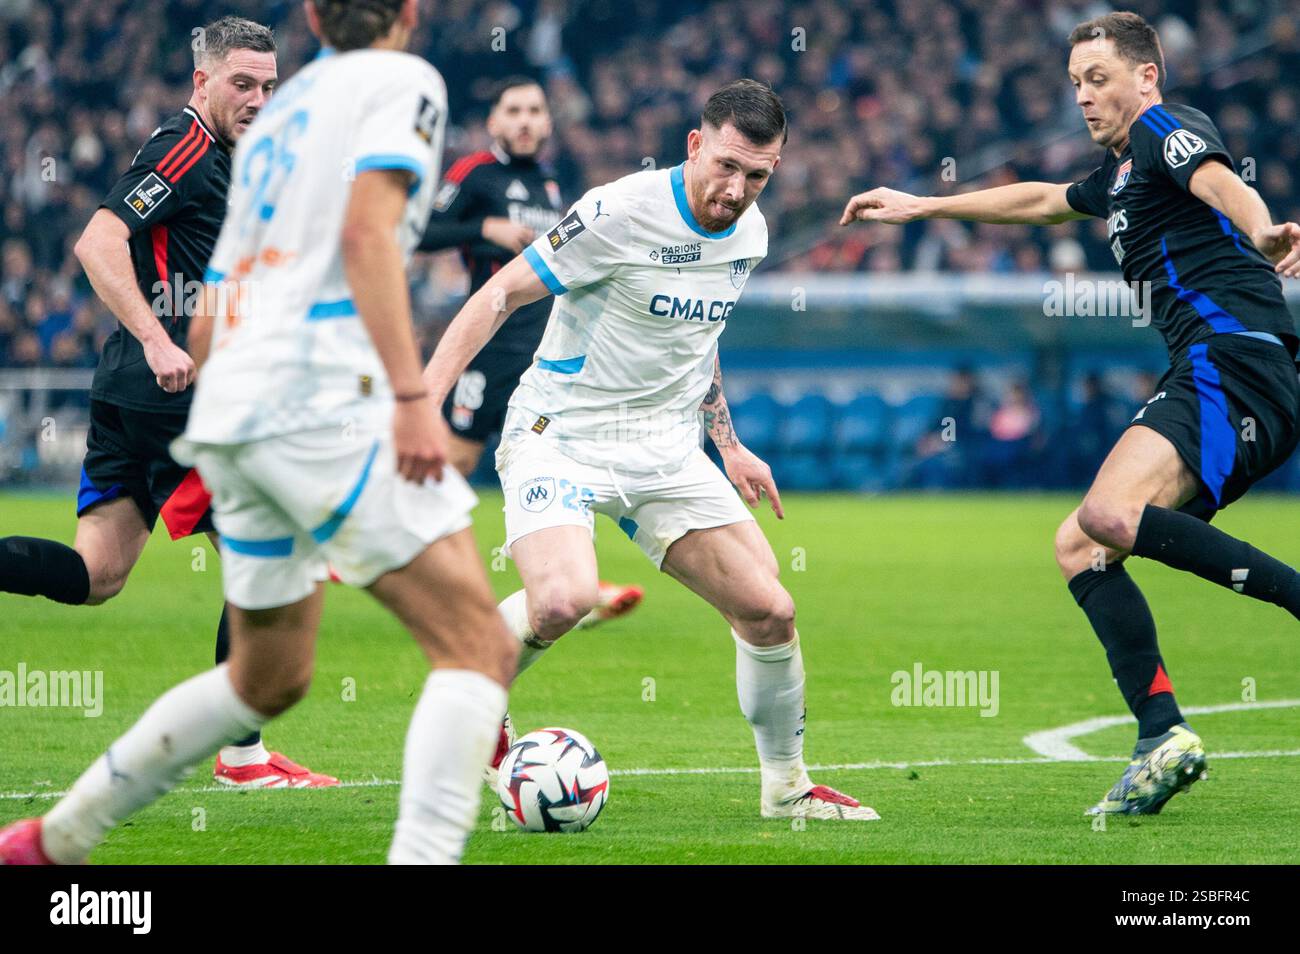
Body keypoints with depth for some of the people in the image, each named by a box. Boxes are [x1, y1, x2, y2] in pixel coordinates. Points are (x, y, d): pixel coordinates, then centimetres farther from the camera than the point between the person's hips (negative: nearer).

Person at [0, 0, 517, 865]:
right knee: (480, 648, -11)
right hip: (320, 399, -8)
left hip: (230, 408, 8)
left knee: (269, 679, 24)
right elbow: (368, 231, -14)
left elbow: (207, 323, 28)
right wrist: (412, 394, -21)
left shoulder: (274, 117, 27)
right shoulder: (402, 81, 4)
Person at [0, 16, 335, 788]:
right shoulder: (186, 147, -9)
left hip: (130, 392, 10)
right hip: (172, 395, -10)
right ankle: (243, 754, 3)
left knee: (95, 575, 4)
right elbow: (98, 243, -19)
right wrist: (156, 341, -26)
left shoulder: (221, 160, 21)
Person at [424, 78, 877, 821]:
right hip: (562, 436, -6)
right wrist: (423, 406, -22)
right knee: (564, 598, -32)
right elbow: (500, 295, -15)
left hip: (667, 452, 6)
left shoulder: (750, 233, 4)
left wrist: (730, 445, 22)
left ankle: (788, 787, 18)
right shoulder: (620, 213, -19)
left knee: (769, 611, -2)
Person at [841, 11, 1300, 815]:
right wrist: (922, 207, 57)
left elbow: (1221, 184, -22)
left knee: (1109, 515, -29)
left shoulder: (1167, 129, 0)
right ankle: (1163, 735, -3)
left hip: (1234, 354, -10)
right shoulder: (1121, 174, 29)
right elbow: (1042, 201, 48)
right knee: (1077, 544, 6)